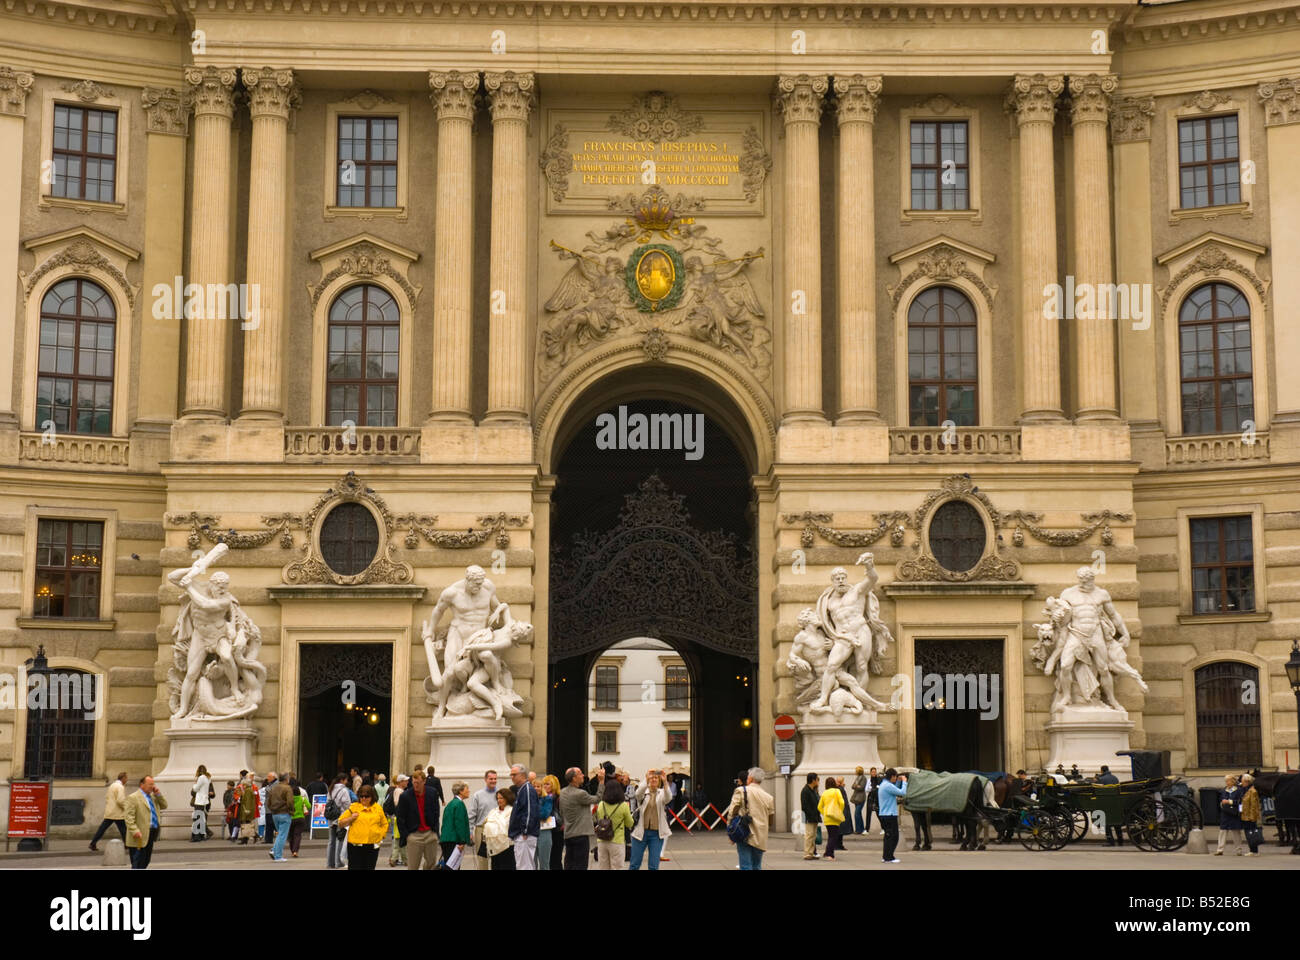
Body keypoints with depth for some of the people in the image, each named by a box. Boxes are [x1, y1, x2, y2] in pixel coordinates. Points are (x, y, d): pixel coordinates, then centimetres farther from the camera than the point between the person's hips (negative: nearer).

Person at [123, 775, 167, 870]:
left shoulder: (153, 797, 16)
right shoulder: (133, 798, -9)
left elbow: (164, 806, 18)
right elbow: (128, 816, -16)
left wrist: (158, 794, 3)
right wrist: (135, 831, -25)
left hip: (150, 836, 8)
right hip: (140, 837, -8)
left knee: (145, 862, 15)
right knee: (137, 865, -6)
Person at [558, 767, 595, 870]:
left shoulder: (562, 793, 8)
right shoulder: (580, 794, -18)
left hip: (568, 834, 8)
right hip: (581, 834, -8)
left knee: (569, 864, 11)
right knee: (580, 865, -4)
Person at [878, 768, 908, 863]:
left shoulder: (884, 784, 14)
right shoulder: (888, 786, -18)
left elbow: (895, 791, 22)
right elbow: (903, 793, -17)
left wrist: (898, 781, 17)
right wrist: (904, 782, -4)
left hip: (884, 815, 10)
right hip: (890, 815, -10)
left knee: (888, 836, 16)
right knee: (893, 836, -4)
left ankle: (885, 856, 18)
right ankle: (888, 857, -2)